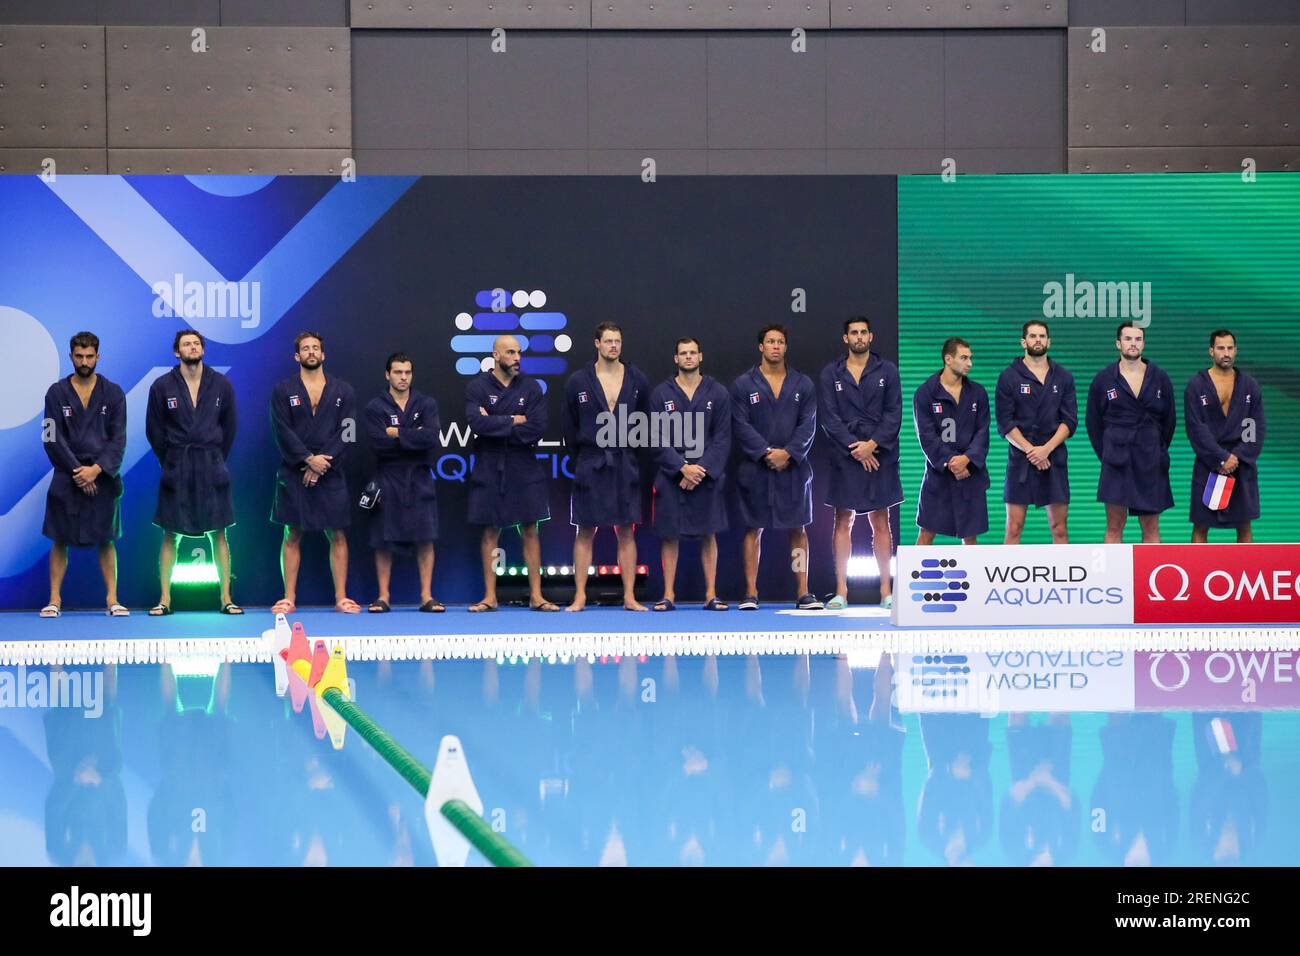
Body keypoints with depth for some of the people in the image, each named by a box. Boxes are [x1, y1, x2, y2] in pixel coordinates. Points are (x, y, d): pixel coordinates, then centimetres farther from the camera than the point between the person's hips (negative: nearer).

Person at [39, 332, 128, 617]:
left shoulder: (113, 393, 5)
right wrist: (76, 470, -11)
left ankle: (112, 599, 7)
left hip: (102, 475, 0)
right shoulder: (56, 393, 3)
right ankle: (55, 599, 6)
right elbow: (53, 439, -2)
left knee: (106, 540, 4)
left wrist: (96, 469, -13)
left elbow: (118, 439, -1)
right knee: (60, 540, 1)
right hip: (66, 476, 0)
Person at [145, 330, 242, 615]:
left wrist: (215, 460, 10)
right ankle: (165, 599, 5)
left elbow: (229, 428, 10)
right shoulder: (162, 386, -1)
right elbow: (154, 431, 6)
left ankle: (226, 598, 5)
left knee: (218, 533, 2)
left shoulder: (221, 385, 2)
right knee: (171, 535, 1)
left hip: (212, 466, 1)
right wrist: (171, 461, 8)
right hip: (176, 468, -1)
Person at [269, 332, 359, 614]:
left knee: (337, 536, 1)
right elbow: (283, 432, -4)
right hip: (293, 474, -1)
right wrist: (309, 459, -15)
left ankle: (341, 598, 4)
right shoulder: (283, 392, 6)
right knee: (292, 535, 1)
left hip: (331, 474, 1)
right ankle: (289, 598, 4)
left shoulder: (343, 391, 8)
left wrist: (321, 465, -11)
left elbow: (346, 433, -1)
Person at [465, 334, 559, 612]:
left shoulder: (531, 388, 3)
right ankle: (490, 597, 10)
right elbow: (477, 423, -18)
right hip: (489, 470, -1)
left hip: (524, 469, 1)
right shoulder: (477, 387, -1)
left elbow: (537, 429, -10)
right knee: (490, 532, 4)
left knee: (529, 531, 2)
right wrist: (514, 421, -13)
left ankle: (536, 596, 6)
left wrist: (495, 426, -12)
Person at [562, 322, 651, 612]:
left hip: (625, 465, 1)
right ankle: (580, 596, 6)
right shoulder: (578, 381, -1)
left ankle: (629, 597, 7)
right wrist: (580, 459, 10)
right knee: (585, 532, 2)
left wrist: (630, 453, 12)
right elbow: (570, 427, 7)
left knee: (627, 532, 3)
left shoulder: (637, 380, 4)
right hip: (589, 465, -1)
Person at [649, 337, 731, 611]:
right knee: (669, 535, 1)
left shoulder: (717, 393, 4)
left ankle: (711, 595, 7)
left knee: (708, 535, 3)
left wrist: (702, 469, -12)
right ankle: (669, 596, 6)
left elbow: (722, 439, -1)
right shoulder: (661, 394, 3)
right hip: (671, 476, 0)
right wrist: (682, 467, -13)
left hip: (707, 476, 0)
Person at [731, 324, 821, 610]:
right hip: (755, 468, -1)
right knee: (753, 530, 0)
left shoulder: (803, 384, 8)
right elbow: (741, 425, -4)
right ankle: (751, 593, 4)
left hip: (794, 467, 2)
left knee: (798, 530, 3)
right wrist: (766, 453, -15)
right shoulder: (743, 384, 3)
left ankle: (803, 593, 5)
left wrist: (788, 453, -13)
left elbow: (808, 425, 2)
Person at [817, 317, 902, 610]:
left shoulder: (887, 371, 6)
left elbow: (894, 413, 1)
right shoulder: (831, 373, 6)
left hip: (880, 456, 0)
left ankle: (886, 590, 6)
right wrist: (854, 447, -10)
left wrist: (873, 444, -11)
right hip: (845, 457, 0)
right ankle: (841, 591, 3)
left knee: (881, 522, 4)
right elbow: (828, 416, -1)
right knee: (843, 522, 1)